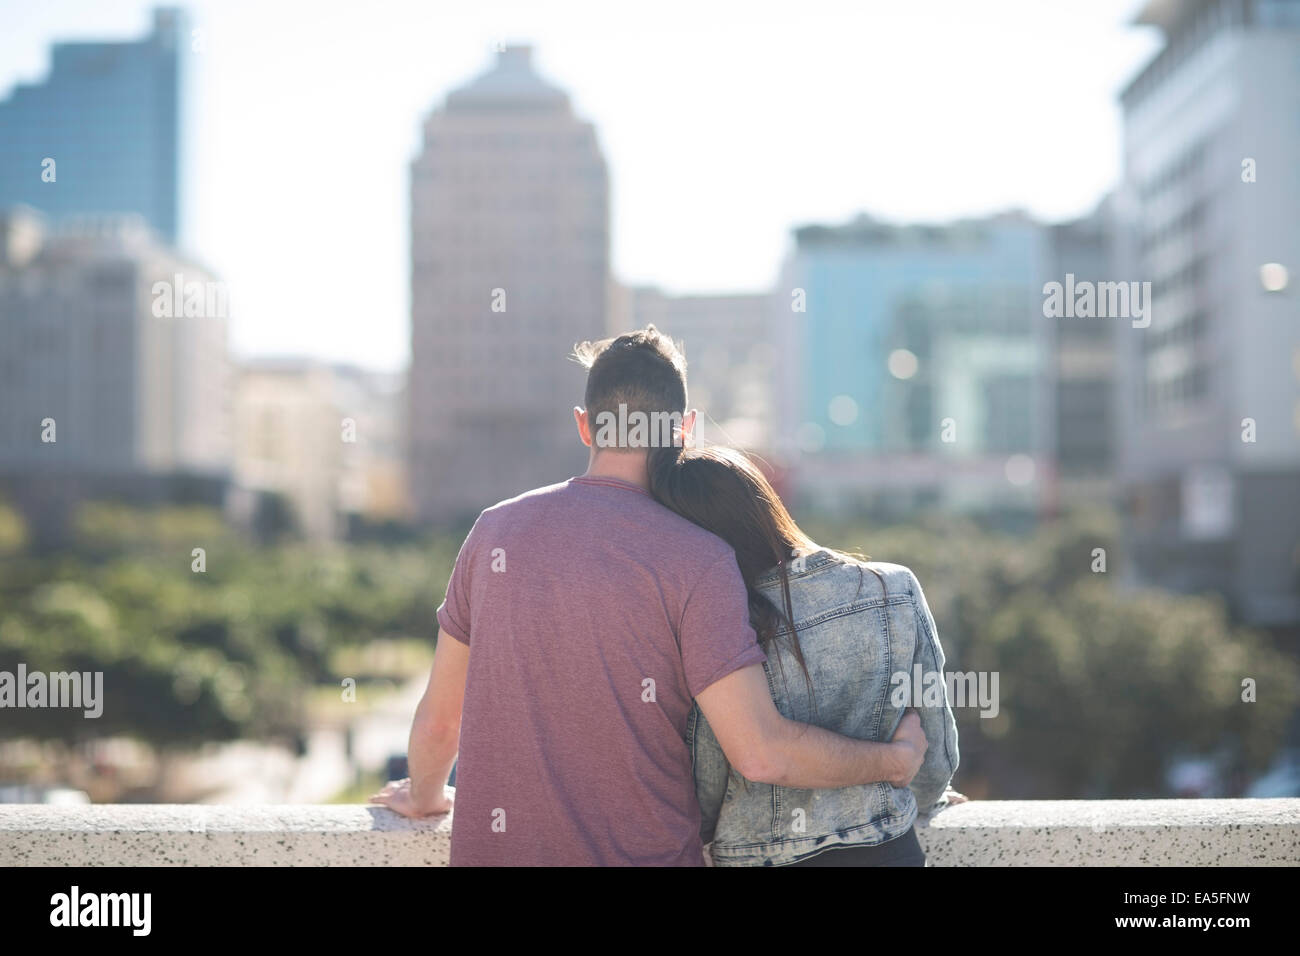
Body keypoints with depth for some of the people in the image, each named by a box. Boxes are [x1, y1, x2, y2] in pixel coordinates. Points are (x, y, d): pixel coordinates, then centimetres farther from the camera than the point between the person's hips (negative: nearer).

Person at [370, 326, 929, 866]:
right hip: (643, 852, -4)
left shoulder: (496, 530, 1)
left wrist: (424, 797, 31)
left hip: (493, 848, 4)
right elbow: (761, 754, -18)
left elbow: (438, 718, 10)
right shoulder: (698, 559, -12)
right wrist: (895, 760, -2)